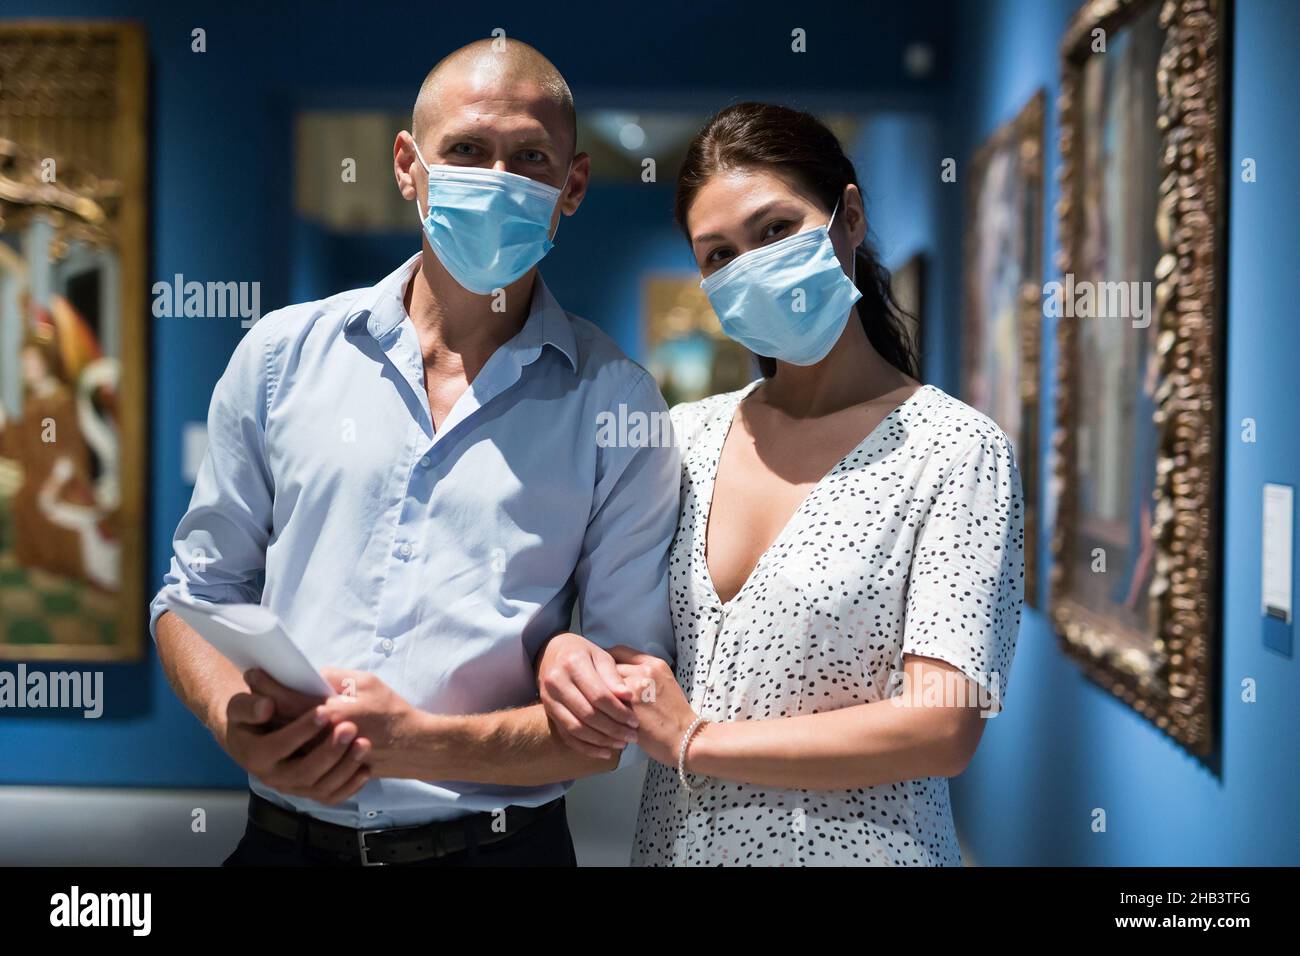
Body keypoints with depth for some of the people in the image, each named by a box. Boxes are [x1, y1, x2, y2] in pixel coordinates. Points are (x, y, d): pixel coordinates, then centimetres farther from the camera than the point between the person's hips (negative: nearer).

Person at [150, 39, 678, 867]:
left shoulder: (614, 401, -5)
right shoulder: (284, 353, 2)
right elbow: (200, 591, 8)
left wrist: (420, 745, -20)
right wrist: (237, 723, -12)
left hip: (497, 842, -1)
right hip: (282, 836, 2)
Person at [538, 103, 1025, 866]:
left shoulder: (954, 449, -12)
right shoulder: (686, 437, 3)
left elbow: (944, 726, -18)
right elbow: (614, 627, 10)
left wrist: (695, 741, -15)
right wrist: (567, 653, -12)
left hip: (851, 842, -4)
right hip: (673, 839, 5)